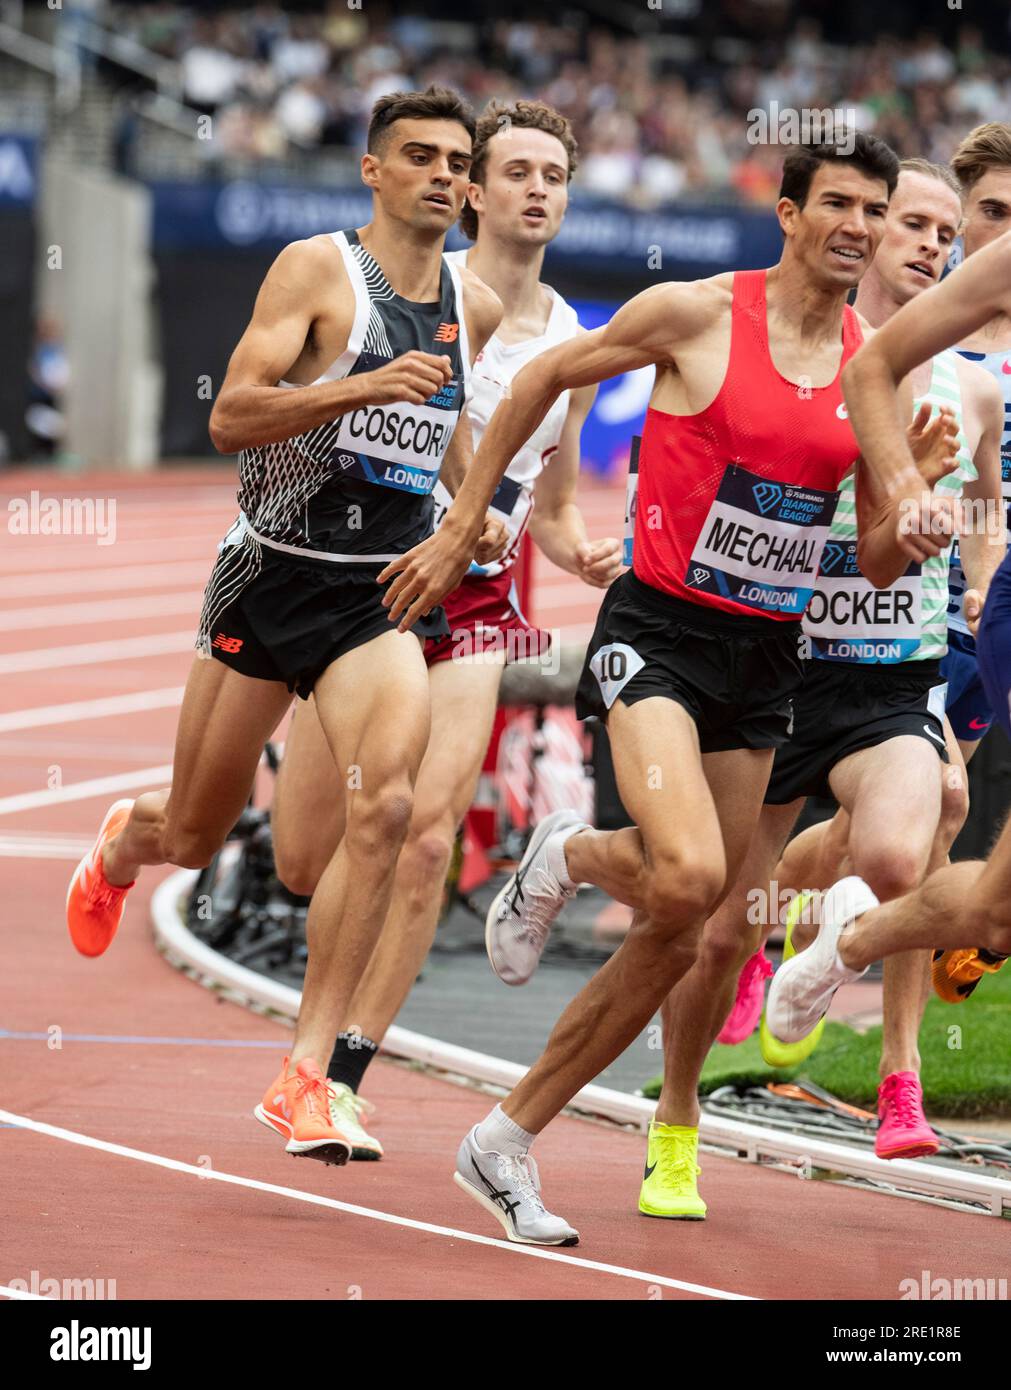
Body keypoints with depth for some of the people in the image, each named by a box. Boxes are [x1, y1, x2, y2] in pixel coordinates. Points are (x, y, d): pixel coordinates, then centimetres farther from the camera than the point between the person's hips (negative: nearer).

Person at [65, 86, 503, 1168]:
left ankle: (306, 1077, -20)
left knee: (384, 805, -23)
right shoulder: (316, 270, -9)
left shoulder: (474, 306, 8)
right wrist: (366, 389, -30)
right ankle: (121, 843, 52)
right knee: (193, 836, 11)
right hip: (272, 578, -3)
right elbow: (230, 418, -19)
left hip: (381, 592, 3)